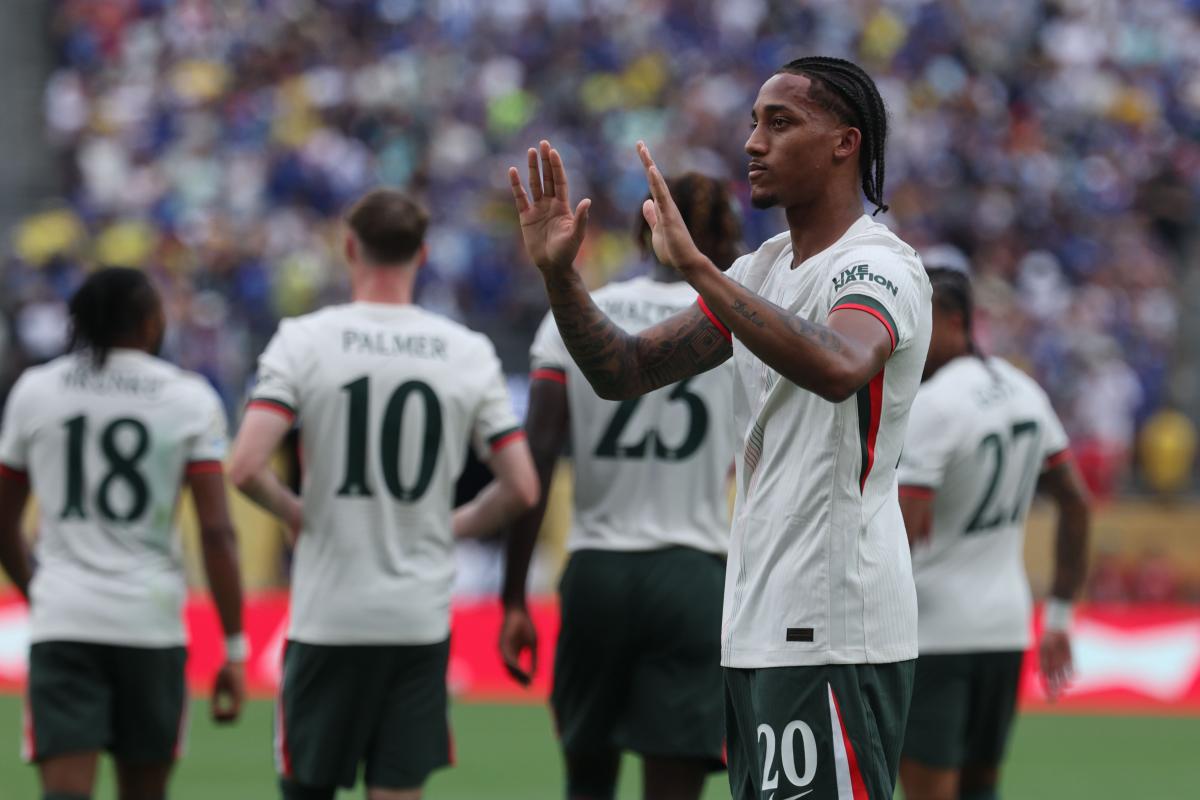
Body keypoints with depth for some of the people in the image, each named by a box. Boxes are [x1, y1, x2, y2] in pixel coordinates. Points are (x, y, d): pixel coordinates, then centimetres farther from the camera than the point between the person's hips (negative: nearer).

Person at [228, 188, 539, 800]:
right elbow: (521, 490, 0)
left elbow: (245, 469, -16)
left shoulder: (302, 341, -6)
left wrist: (295, 513, 5)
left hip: (327, 617, -2)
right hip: (421, 618, 2)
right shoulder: (470, 354, 1)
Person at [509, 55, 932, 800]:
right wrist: (558, 273, -1)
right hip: (761, 626, 9)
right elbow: (624, 371, 15)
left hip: (831, 633, -9)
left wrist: (695, 265, -35)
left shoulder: (878, 265, -11)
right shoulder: (763, 271, 17)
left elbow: (839, 367, -34)